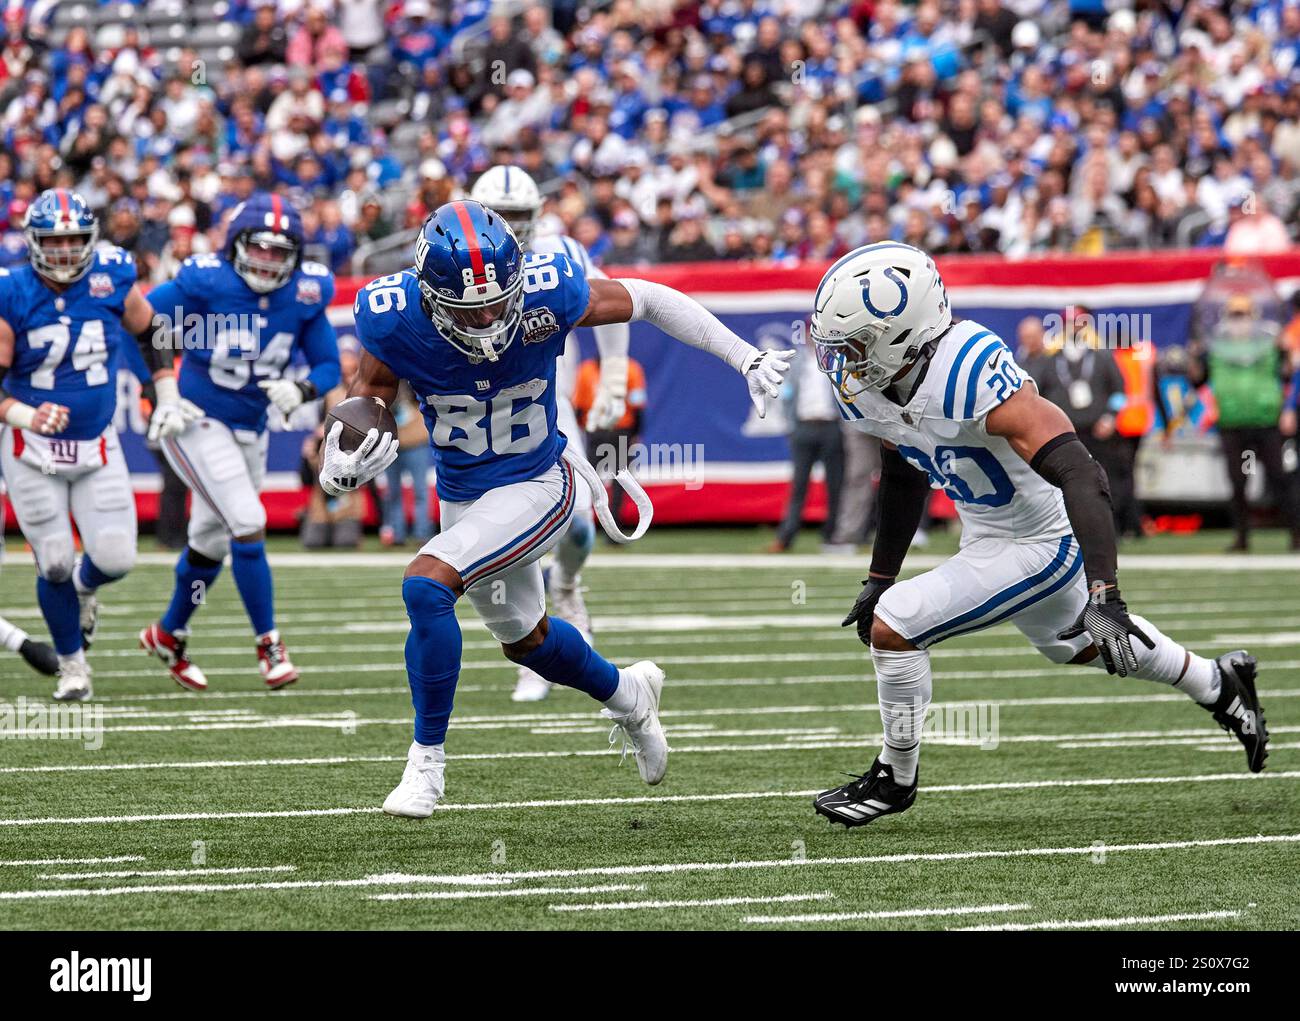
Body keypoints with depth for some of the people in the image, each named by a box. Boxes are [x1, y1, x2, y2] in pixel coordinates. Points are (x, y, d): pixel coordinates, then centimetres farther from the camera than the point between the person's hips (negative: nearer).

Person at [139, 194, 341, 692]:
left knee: (211, 540, 19)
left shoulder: (305, 294, -8)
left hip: (250, 431, 6)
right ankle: (268, 643, -7)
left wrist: (302, 390, -21)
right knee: (248, 525, -18)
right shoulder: (208, 282, -21)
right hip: (199, 423, -6)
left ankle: (169, 635, 39)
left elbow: (328, 365, 0)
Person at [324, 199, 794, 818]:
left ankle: (427, 760, -14)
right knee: (523, 638, 25)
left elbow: (645, 299, -10)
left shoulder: (546, 291, -27)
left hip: (535, 487, -5)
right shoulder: (394, 319, -23)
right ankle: (627, 696, 56)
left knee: (426, 585, -27)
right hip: (462, 496, 5)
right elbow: (368, 394, -6)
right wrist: (340, 468, -28)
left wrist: (747, 359, -7)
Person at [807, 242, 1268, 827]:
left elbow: (1080, 476, -40)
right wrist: (880, 577, 17)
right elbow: (903, 477, 12)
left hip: (1035, 547, -9)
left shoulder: (969, 375, -36)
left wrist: (1104, 595, -47)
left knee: (893, 628, -13)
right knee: (1071, 643, 30)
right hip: (984, 533, 9)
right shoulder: (865, 383, -10)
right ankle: (1218, 686, 52)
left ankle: (895, 779, 10)